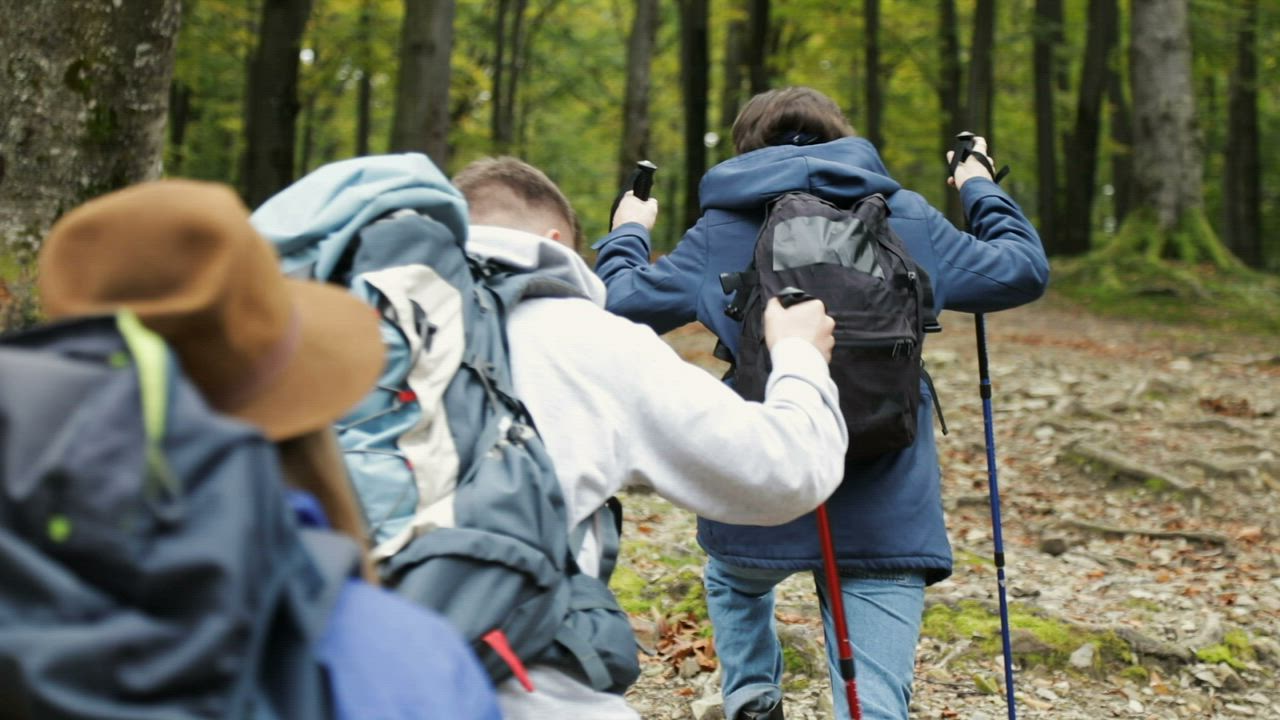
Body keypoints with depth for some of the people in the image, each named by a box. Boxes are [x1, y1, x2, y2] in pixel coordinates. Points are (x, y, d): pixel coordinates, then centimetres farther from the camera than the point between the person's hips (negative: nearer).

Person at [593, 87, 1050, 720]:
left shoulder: (722, 230, 3)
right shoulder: (908, 218, 8)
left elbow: (620, 308, 4)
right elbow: (1024, 273, 15)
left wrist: (627, 237, 24)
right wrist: (982, 191, 32)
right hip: (887, 518, 0)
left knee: (732, 580, 36)